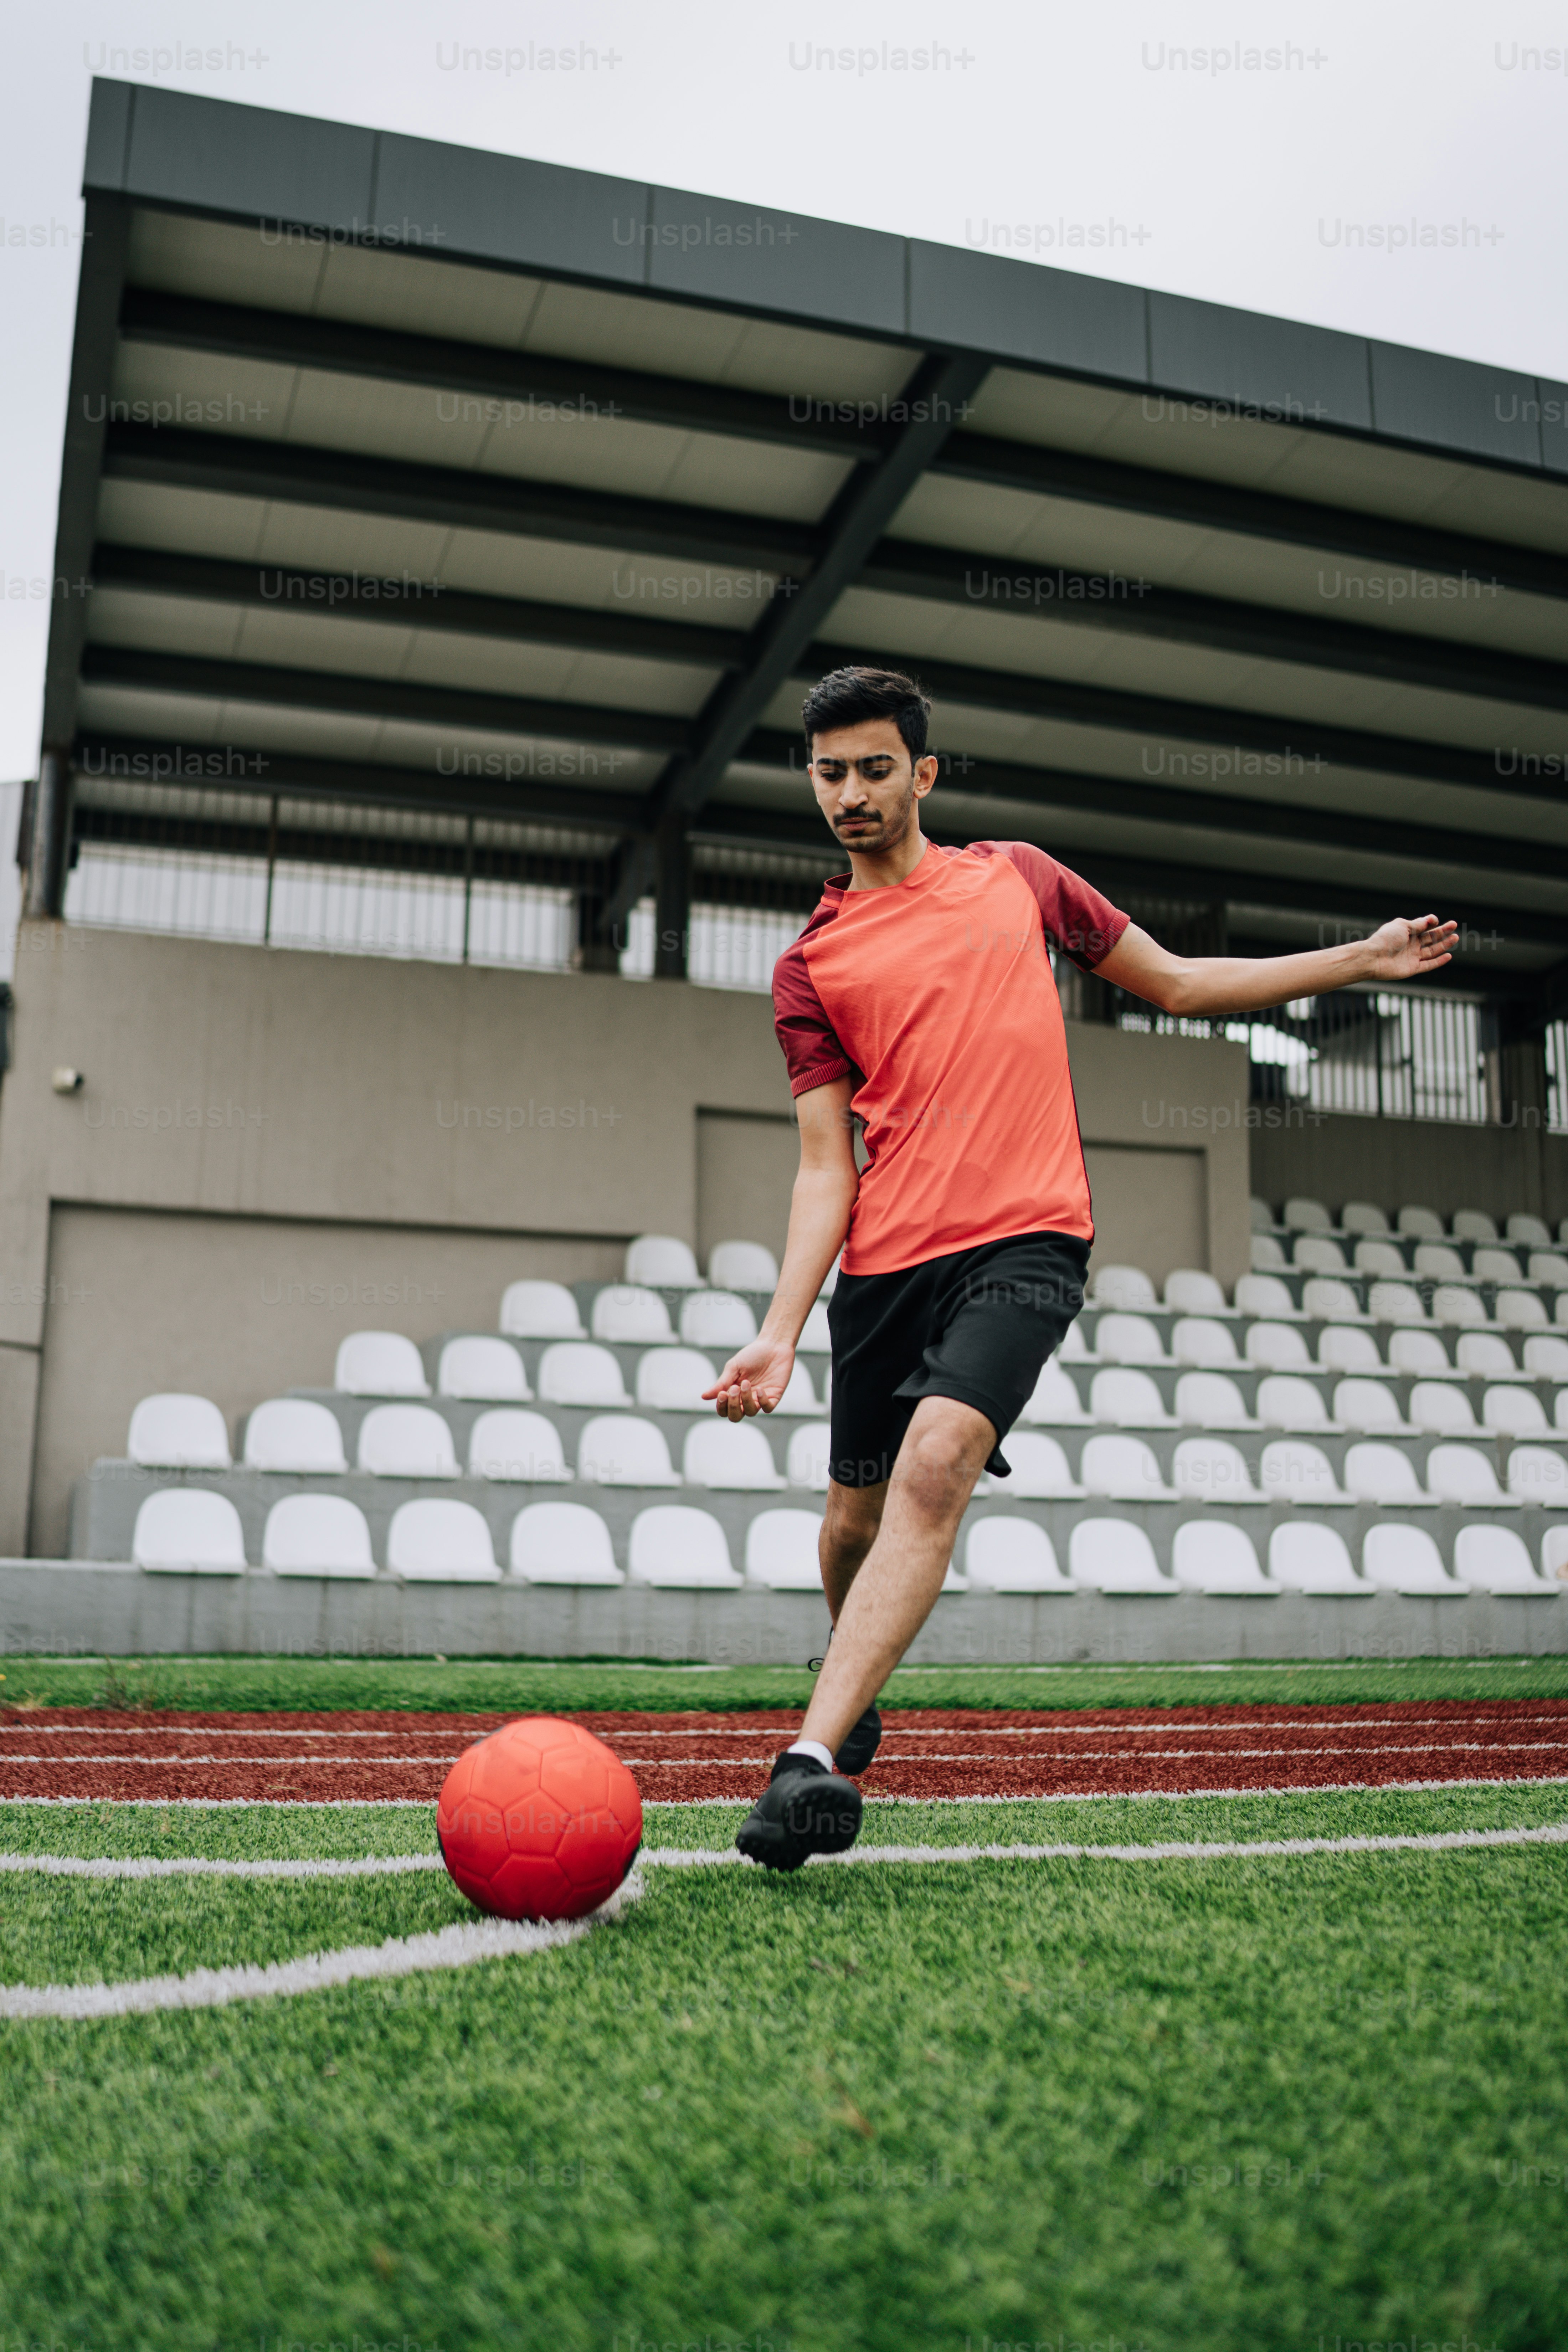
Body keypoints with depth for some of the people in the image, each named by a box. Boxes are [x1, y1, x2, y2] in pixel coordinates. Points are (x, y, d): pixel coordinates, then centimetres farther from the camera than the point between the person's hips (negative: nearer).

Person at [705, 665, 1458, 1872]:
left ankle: (813, 1756, -29)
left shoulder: (1019, 877, 14)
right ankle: (854, 1690, 40)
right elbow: (826, 1170, 5)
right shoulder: (809, 968, 11)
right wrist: (781, 1332, -8)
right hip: (884, 1263, 2)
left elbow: (1180, 983, 24)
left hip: (1027, 1239, -2)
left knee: (936, 1465, -25)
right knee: (855, 1517, 8)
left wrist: (1361, 959, 21)